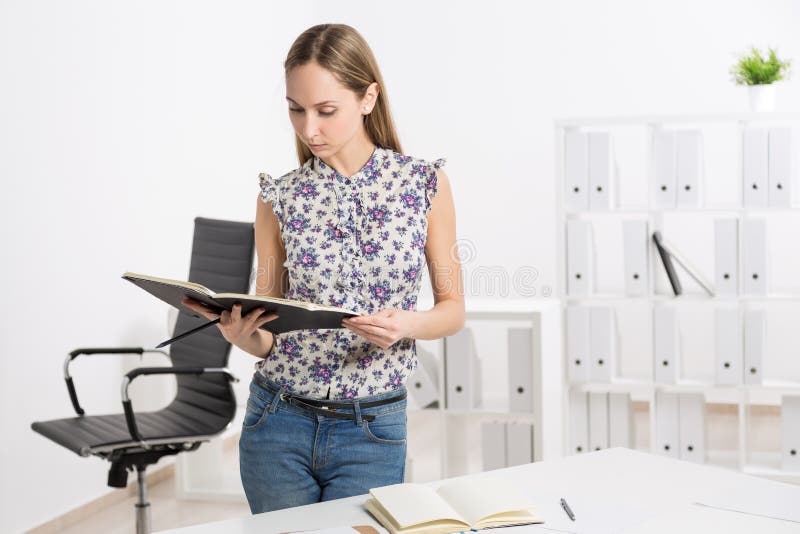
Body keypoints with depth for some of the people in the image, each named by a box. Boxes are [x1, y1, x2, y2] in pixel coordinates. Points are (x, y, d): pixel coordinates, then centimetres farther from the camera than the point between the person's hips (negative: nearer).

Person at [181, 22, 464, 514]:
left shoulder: (424, 185, -4)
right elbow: (266, 338, 2)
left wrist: (406, 324, -20)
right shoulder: (280, 197, -2)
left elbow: (453, 308, 1)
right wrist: (241, 334, -21)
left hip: (372, 431, -1)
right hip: (279, 422, 1)